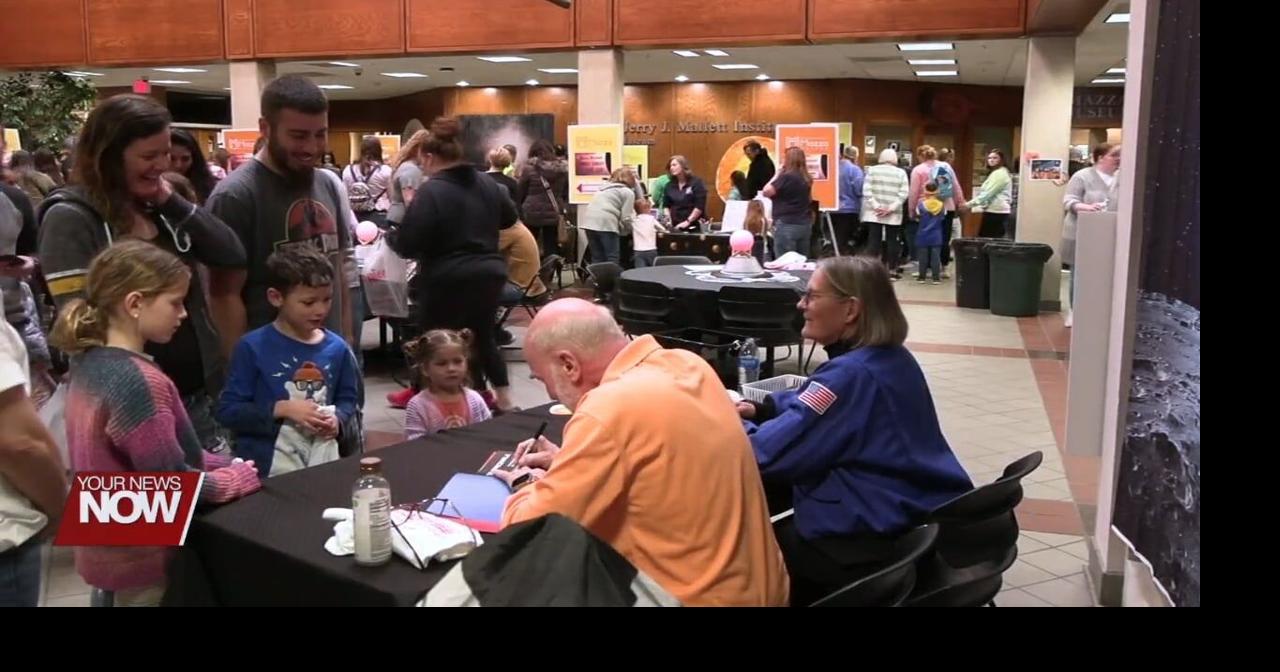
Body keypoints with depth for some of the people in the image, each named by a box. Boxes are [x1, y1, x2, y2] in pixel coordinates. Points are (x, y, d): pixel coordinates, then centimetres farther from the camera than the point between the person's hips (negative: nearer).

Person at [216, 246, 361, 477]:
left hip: (323, 452, 4)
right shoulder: (253, 347, -5)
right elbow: (227, 410, -5)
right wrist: (280, 409, -14)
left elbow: (349, 399, 16)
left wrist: (338, 419, -6)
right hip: (268, 457, -4)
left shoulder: (337, 348, 5)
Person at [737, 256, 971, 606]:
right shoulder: (891, 358, 4)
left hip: (875, 546, -9)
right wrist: (757, 409, 6)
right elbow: (816, 403, 20)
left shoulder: (852, 375, -25)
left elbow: (766, 453, -25)